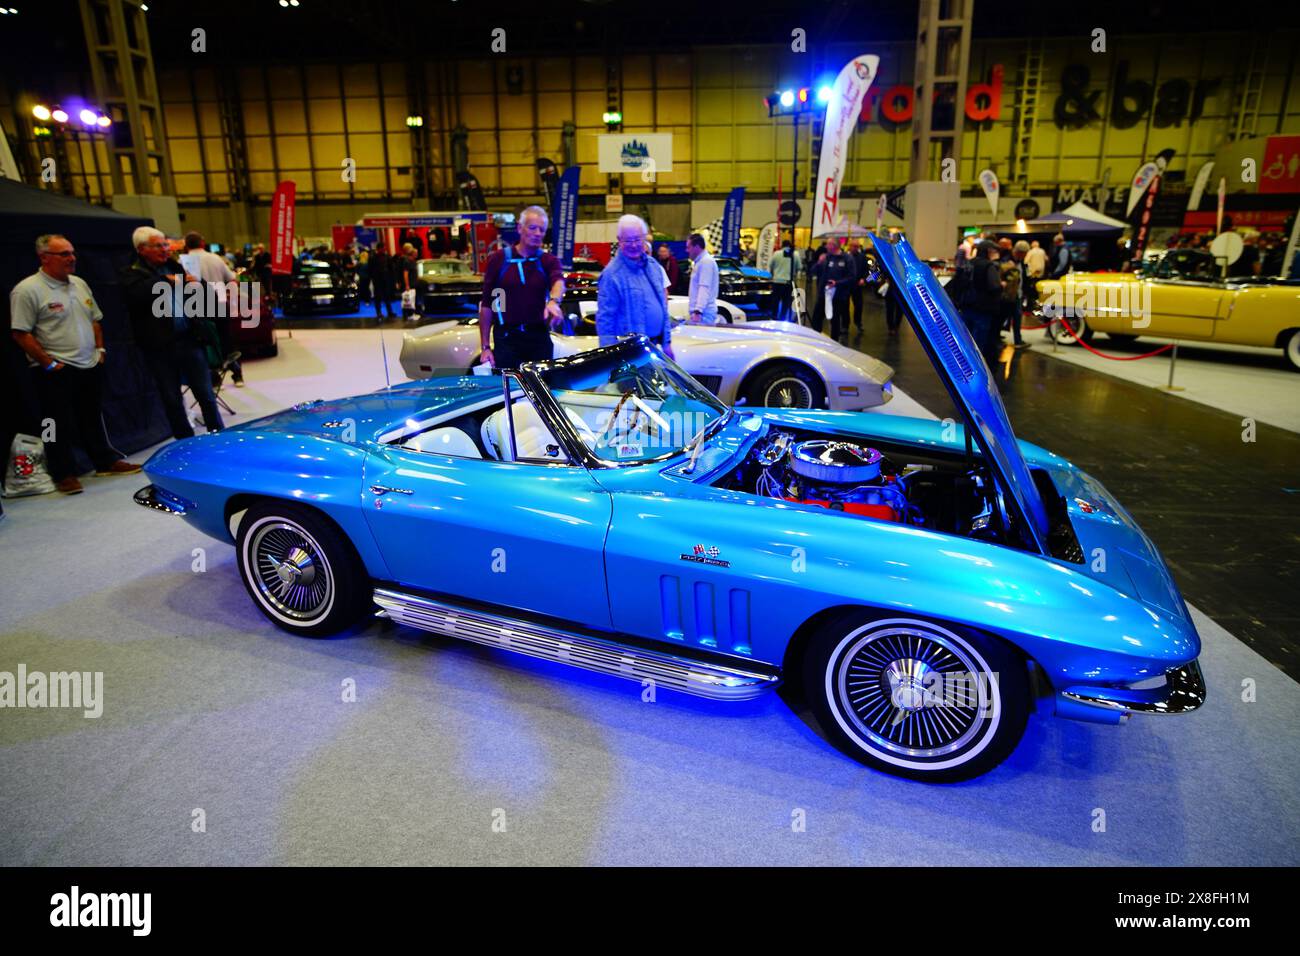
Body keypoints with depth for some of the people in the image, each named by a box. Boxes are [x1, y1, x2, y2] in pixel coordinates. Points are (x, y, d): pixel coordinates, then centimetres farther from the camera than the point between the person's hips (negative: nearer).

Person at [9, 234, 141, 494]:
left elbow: (94, 320, 21)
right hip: (56, 372, -7)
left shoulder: (79, 284, 12)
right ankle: (64, 475, 11)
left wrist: (100, 349, 10)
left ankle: (106, 462, 27)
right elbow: (21, 334, -14)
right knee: (61, 426, 1)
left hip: (90, 366, 7)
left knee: (93, 419, 17)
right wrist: (48, 364, -16)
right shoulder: (27, 290, -11)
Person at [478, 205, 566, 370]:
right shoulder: (498, 259, 3)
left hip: (539, 338, 1)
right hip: (506, 338, -1)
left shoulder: (548, 261, 6)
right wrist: (485, 346, -3)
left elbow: (558, 281, -18)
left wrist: (553, 301, -42)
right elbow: (486, 304, 3)